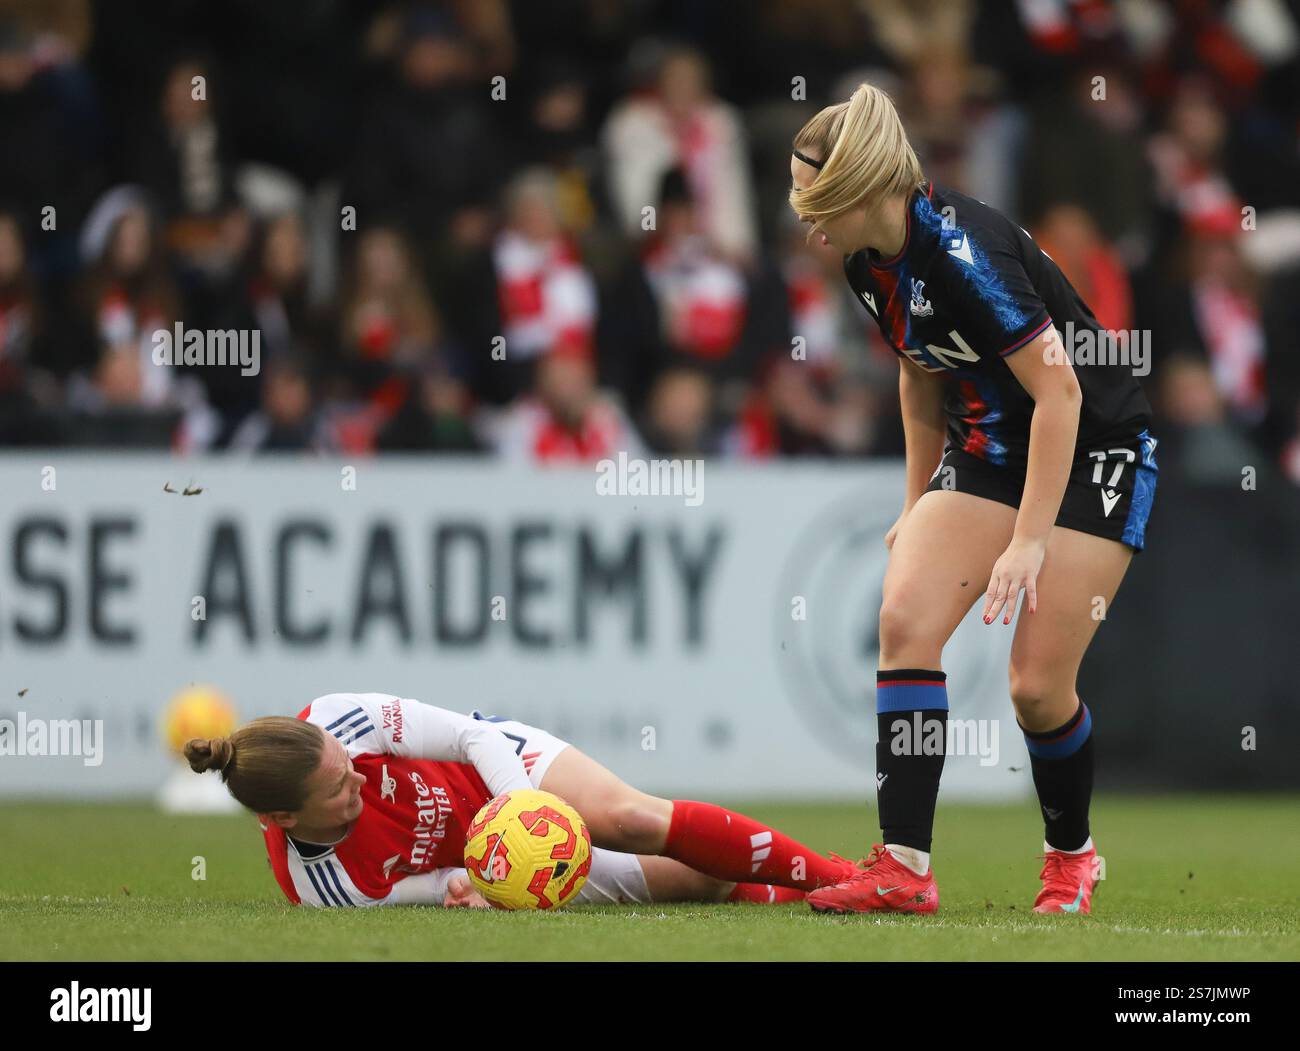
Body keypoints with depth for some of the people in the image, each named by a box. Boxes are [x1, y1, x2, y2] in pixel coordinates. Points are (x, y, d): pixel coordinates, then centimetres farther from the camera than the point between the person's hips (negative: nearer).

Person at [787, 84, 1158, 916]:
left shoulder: (963, 250, -28)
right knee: (906, 619, -14)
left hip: (1095, 450, -7)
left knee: (1039, 684, -9)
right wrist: (920, 508, 18)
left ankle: (1072, 855, 20)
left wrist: (1029, 540, -24)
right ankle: (905, 869, -16)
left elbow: (1060, 391, -26)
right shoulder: (869, 265, -2)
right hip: (986, 451, 7)